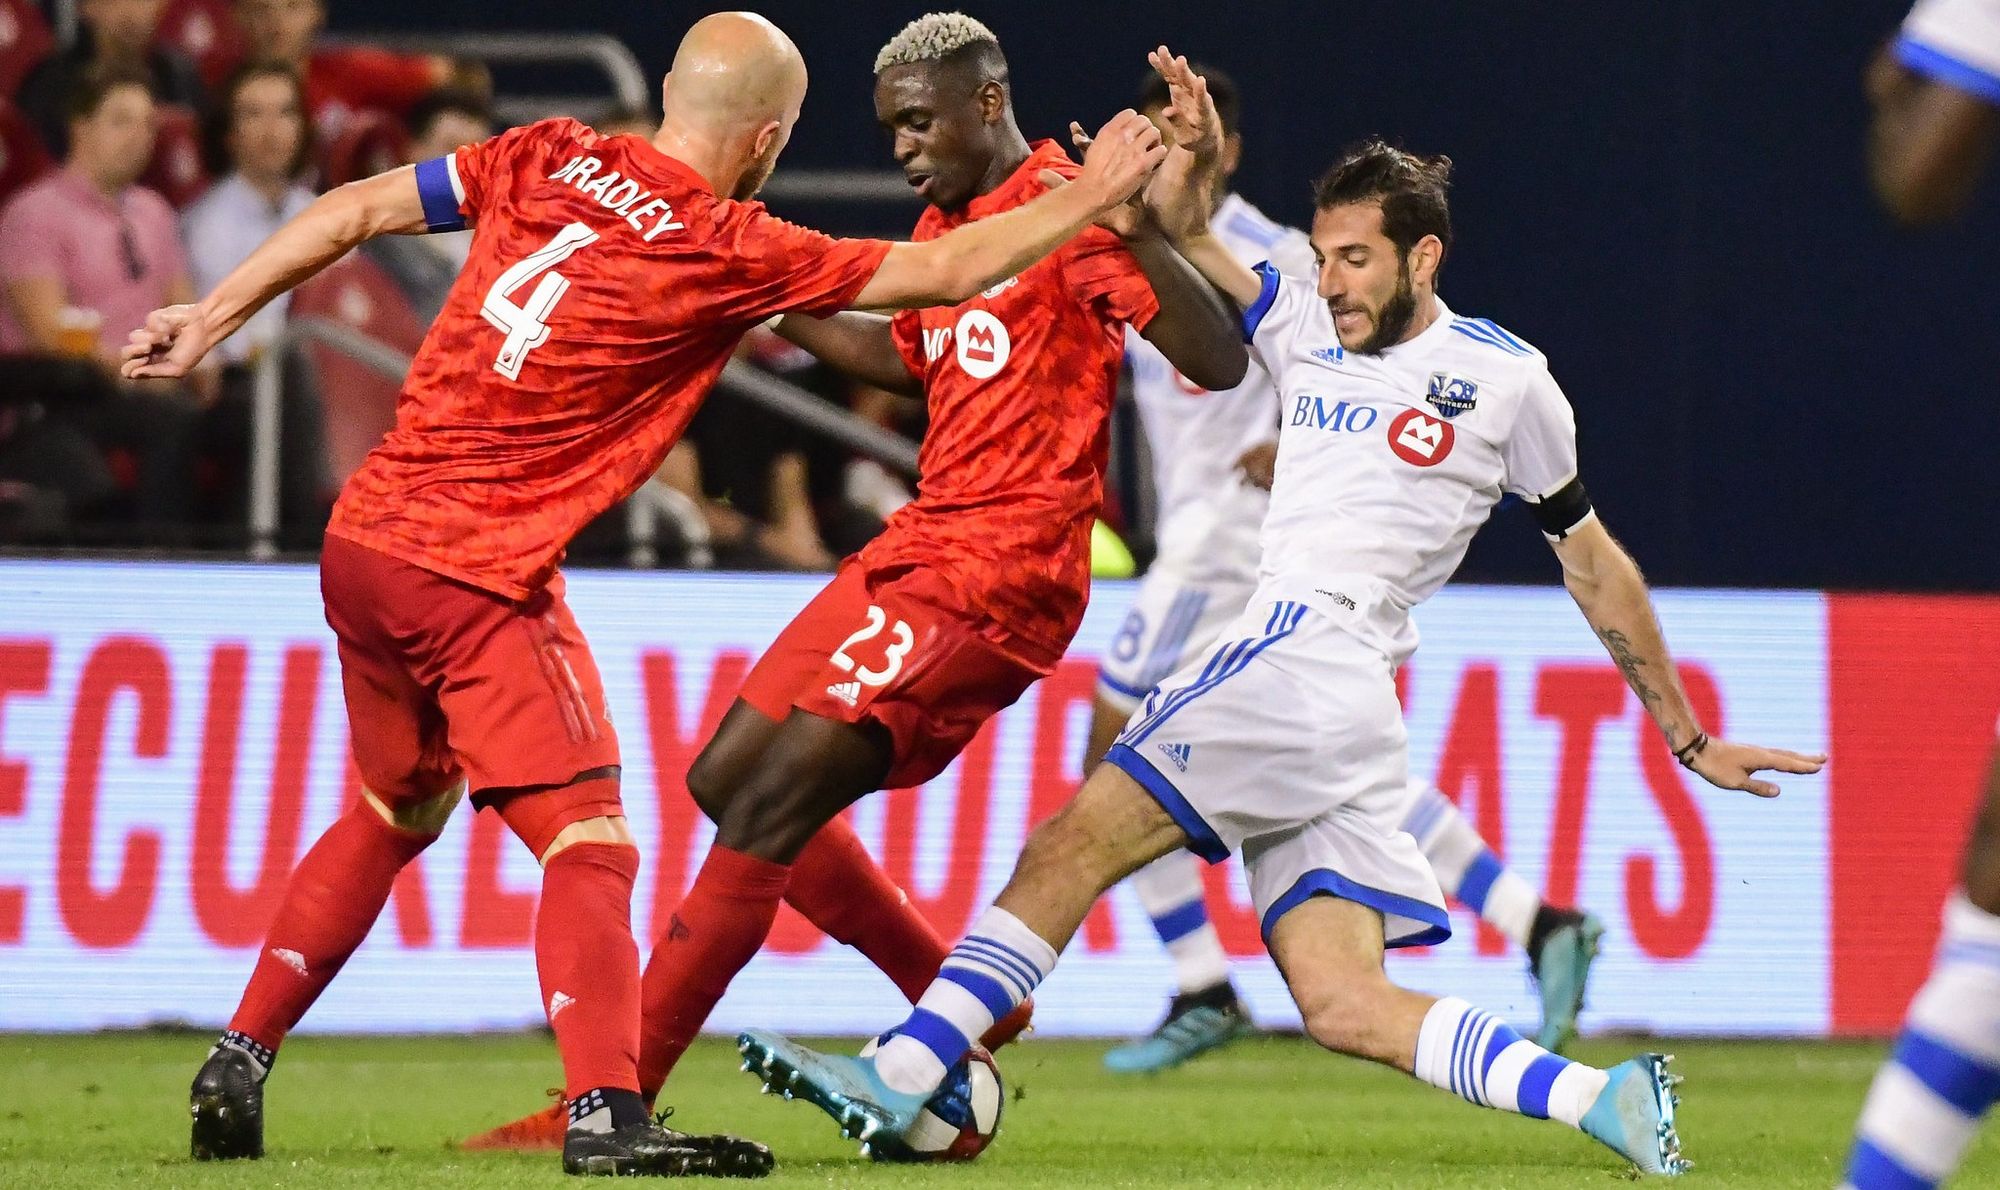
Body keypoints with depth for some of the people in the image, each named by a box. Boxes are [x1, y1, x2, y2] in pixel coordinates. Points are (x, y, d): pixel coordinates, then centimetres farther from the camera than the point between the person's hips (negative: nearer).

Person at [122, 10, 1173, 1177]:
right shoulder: (730, 252, -10)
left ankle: (238, 1065, 23)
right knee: (590, 845, -7)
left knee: (395, 813, 24)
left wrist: (217, 314, 17)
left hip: (363, 537, 7)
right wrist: (1093, 197, 9)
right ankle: (606, 1112, -23)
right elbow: (949, 272, -4)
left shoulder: (549, 159, 6)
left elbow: (359, 207, 8)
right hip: (482, 576, -7)